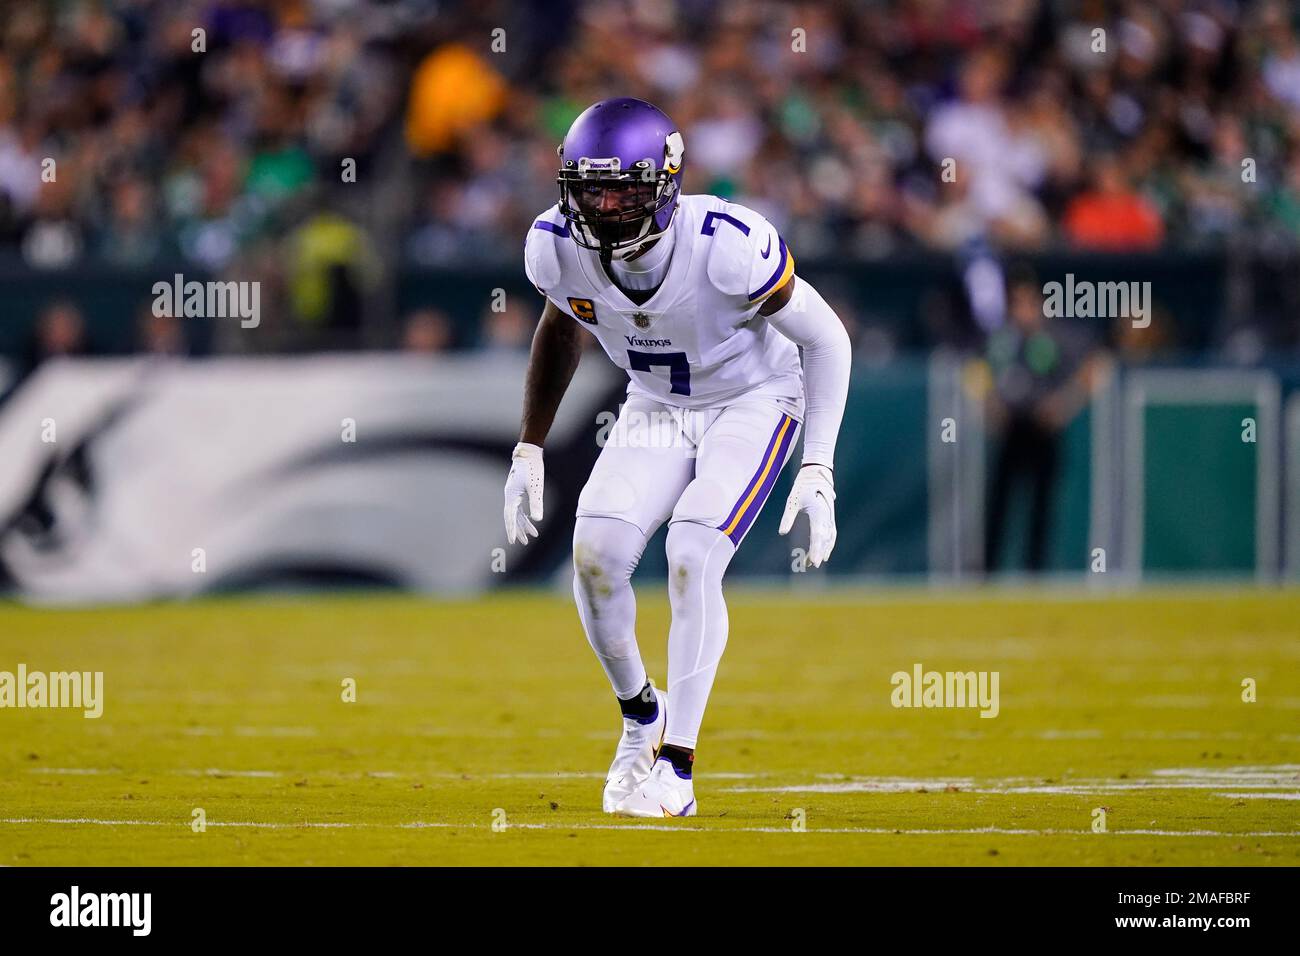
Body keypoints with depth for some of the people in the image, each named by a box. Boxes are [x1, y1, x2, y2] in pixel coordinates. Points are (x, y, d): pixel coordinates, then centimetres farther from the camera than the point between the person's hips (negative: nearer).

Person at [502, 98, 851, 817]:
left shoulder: (726, 245, -34)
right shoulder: (558, 247, -20)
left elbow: (825, 337, -19)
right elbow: (561, 327, 6)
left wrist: (818, 473, -23)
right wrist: (528, 451, 6)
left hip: (751, 402, -4)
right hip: (654, 408, 4)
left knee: (692, 562, -23)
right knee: (595, 556, -15)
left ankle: (675, 770, -13)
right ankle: (641, 715, 13)